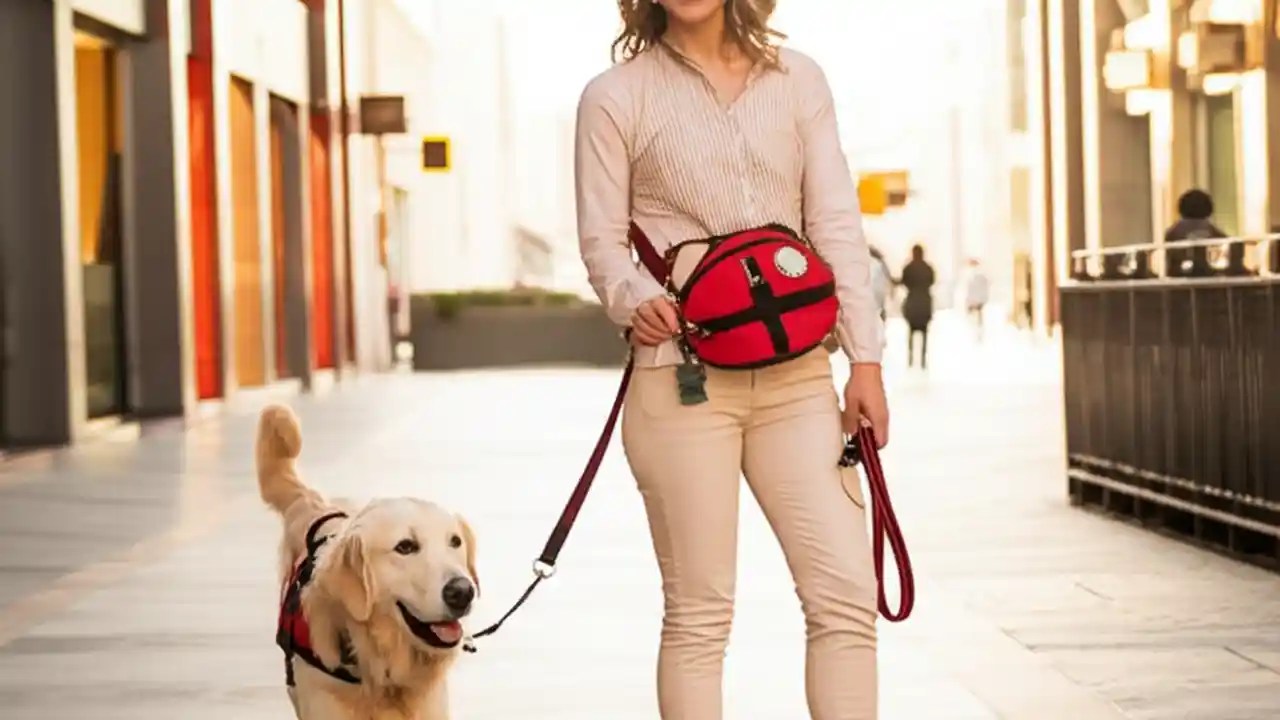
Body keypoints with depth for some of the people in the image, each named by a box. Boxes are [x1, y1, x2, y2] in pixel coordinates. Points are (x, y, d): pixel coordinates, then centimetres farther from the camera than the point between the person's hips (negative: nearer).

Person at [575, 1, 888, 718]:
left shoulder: (798, 80, 10)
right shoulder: (615, 96, 2)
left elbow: (837, 224, 7)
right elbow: (602, 238, 2)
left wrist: (865, 360, 1)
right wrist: (635, 300, -20)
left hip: (796, 373, 3)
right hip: (682, 375, -3)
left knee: (847, 591, -4)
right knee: (700, 611, 0)